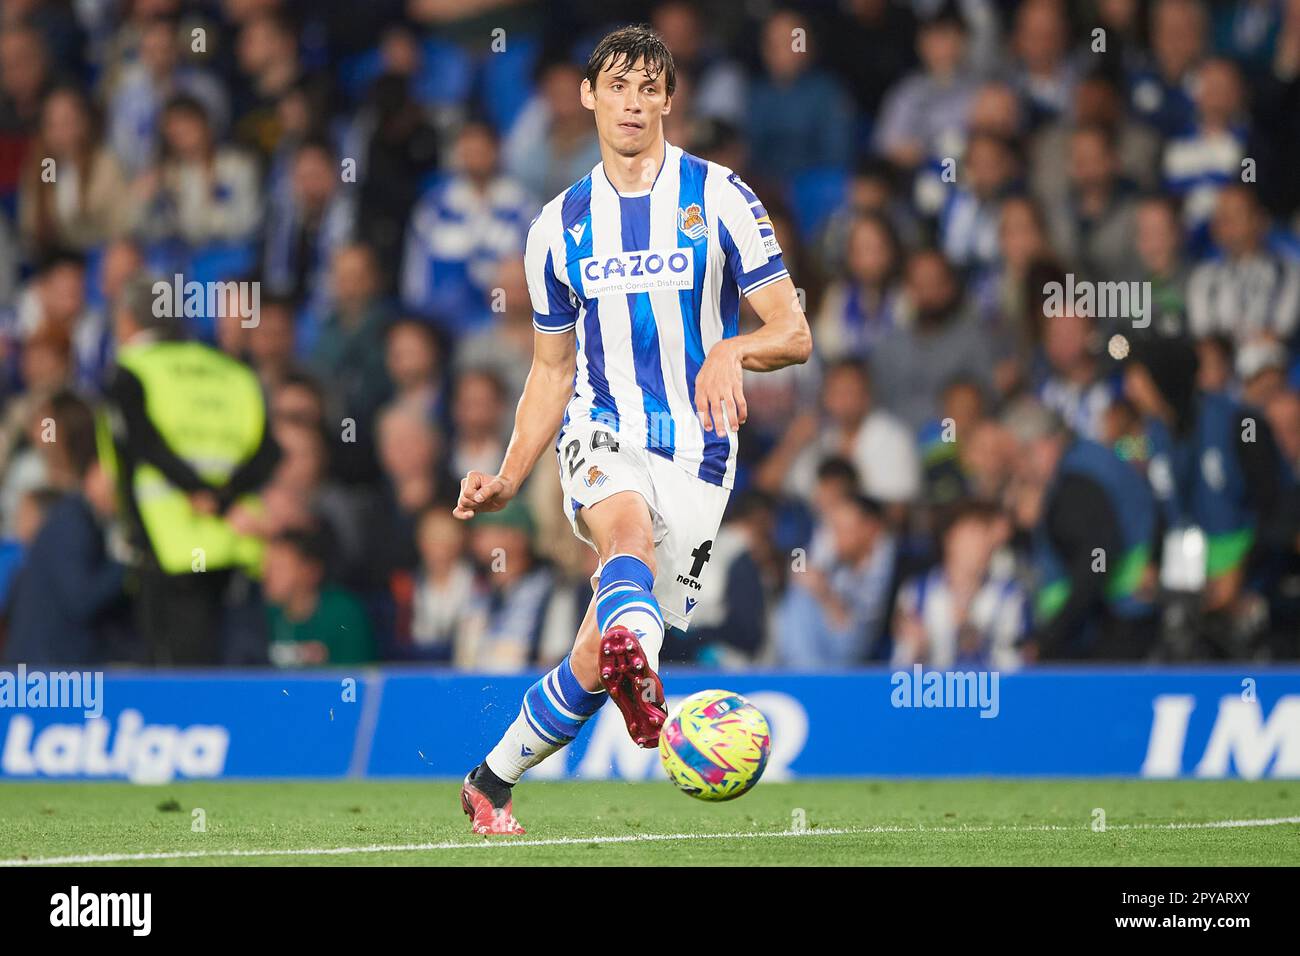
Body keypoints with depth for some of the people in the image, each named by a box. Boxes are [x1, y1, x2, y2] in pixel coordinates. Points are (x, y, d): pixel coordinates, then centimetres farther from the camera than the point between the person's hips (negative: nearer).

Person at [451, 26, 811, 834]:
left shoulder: (719, 198, 2)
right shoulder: (559, 227, 12)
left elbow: (794, 335, -1)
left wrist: (732, 351, -23)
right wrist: (509, 479, 8)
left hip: (697, 454, -1)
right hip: (603, 435, 1)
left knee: (594, 661, -8)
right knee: (631, 533, -37)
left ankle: (492, 782, 15)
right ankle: (637, 672, -69)